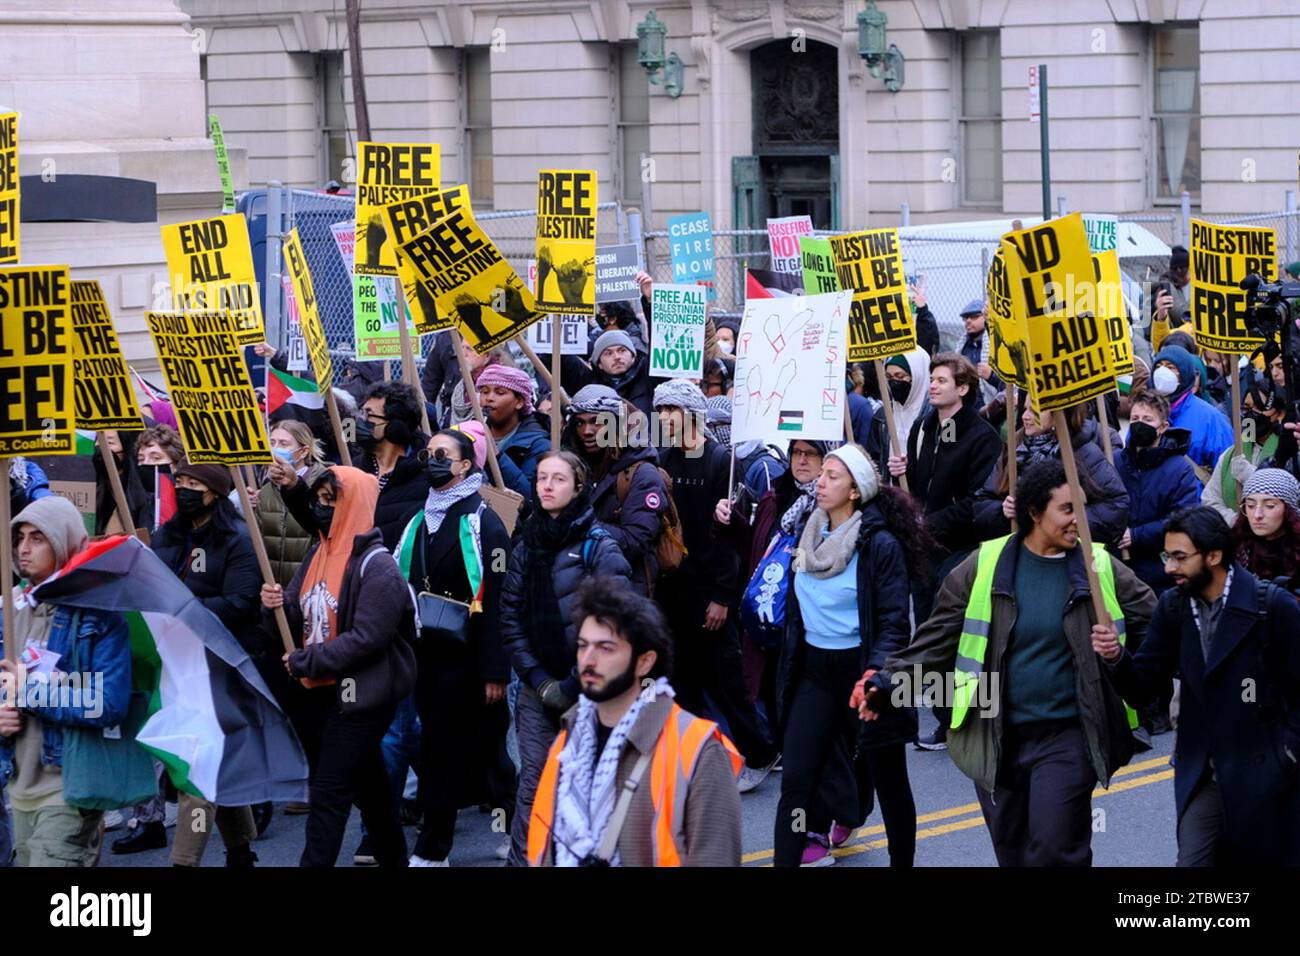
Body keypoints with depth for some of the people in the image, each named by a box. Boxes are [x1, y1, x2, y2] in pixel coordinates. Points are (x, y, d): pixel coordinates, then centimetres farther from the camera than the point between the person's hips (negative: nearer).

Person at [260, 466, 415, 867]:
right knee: (369, 788, 17)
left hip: (359, 697, -8)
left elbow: (367, 638, -22)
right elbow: (301, 615, 14)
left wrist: (306, 661, -18)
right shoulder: (319, 553, 11)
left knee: (328, 796, -9)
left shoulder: (376, 566, -15)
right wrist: (278, 602, -9)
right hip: (321, 692, 8)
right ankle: (393, 858, 28)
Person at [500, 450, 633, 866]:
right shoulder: (526, 546, 10)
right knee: (533, 782, 1)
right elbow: (511, 618, 8)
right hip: (537, 688, 4)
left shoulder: (599, 546, -6)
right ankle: (522, 861, 6)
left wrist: (576, 684, -12)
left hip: (584, 688, -4)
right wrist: (539, 680, -3)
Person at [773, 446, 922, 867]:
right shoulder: (811, 536, 6)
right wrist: (789, 669, 15)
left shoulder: (880, 544, -14)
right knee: (796, 778, -1)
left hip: (862, 668, -5)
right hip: (814, 670, 5)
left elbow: (895, 622, -15)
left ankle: (902, 860, 24)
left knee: (887, 777, 8)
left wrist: (875, 674, -29)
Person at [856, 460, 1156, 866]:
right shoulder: (985, 566, -1)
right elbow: (938, 637, 2)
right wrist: (888, 682, -7)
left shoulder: (1101, 570, 0)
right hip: (996, 739, 2)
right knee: (1012, 852, 11)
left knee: (1054, 849, -11)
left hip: (1067, 738, -2)